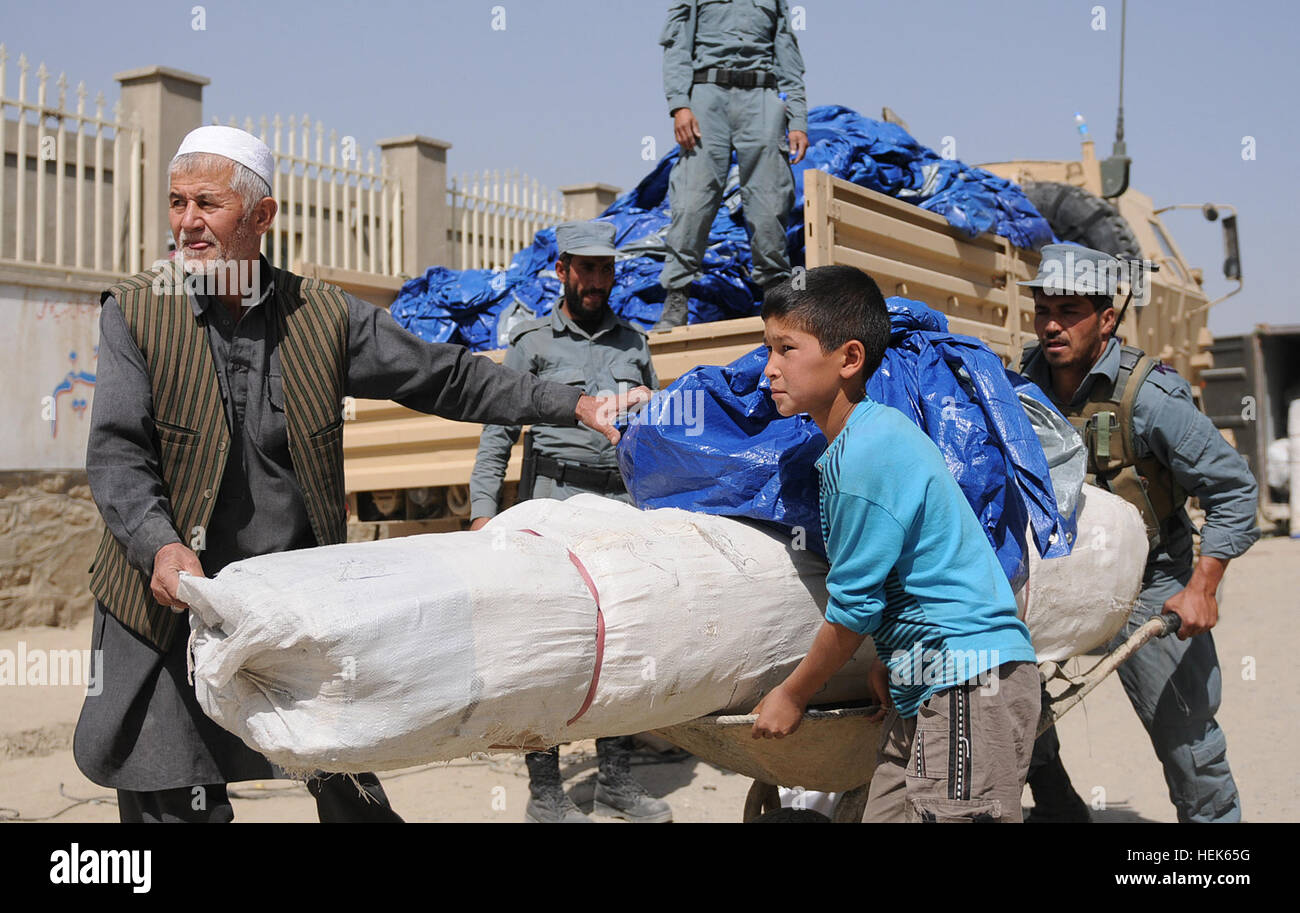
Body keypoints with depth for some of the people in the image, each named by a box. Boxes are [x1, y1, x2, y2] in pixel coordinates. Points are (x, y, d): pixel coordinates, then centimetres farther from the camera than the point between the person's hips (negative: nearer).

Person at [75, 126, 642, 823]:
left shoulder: (324, 317, 3)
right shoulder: (133, 314, -2)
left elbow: (446, 379, 8)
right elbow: (116, 455, -9)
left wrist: (576, 405, 5)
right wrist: (161, 545, -28)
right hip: (172, 608, -1)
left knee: (354, 797, 9)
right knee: (180, 804, 1)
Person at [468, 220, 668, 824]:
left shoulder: (633, 342, 17)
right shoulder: (532, 343, 6)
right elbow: (498, 432, 2)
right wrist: (483, 511, -7)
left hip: (624, 503, 4)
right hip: (555, 503, -4)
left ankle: (617, 778, 17)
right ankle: (544, 791, 2)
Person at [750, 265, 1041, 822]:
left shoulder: (869, 453, -19)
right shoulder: (867, 435, 11)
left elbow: (853, 607, -14)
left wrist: (791, 695, -1)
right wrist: (885, 661, 15)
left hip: (970, 682, -10)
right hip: (923, 690, 10)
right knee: (884, 814, 12)